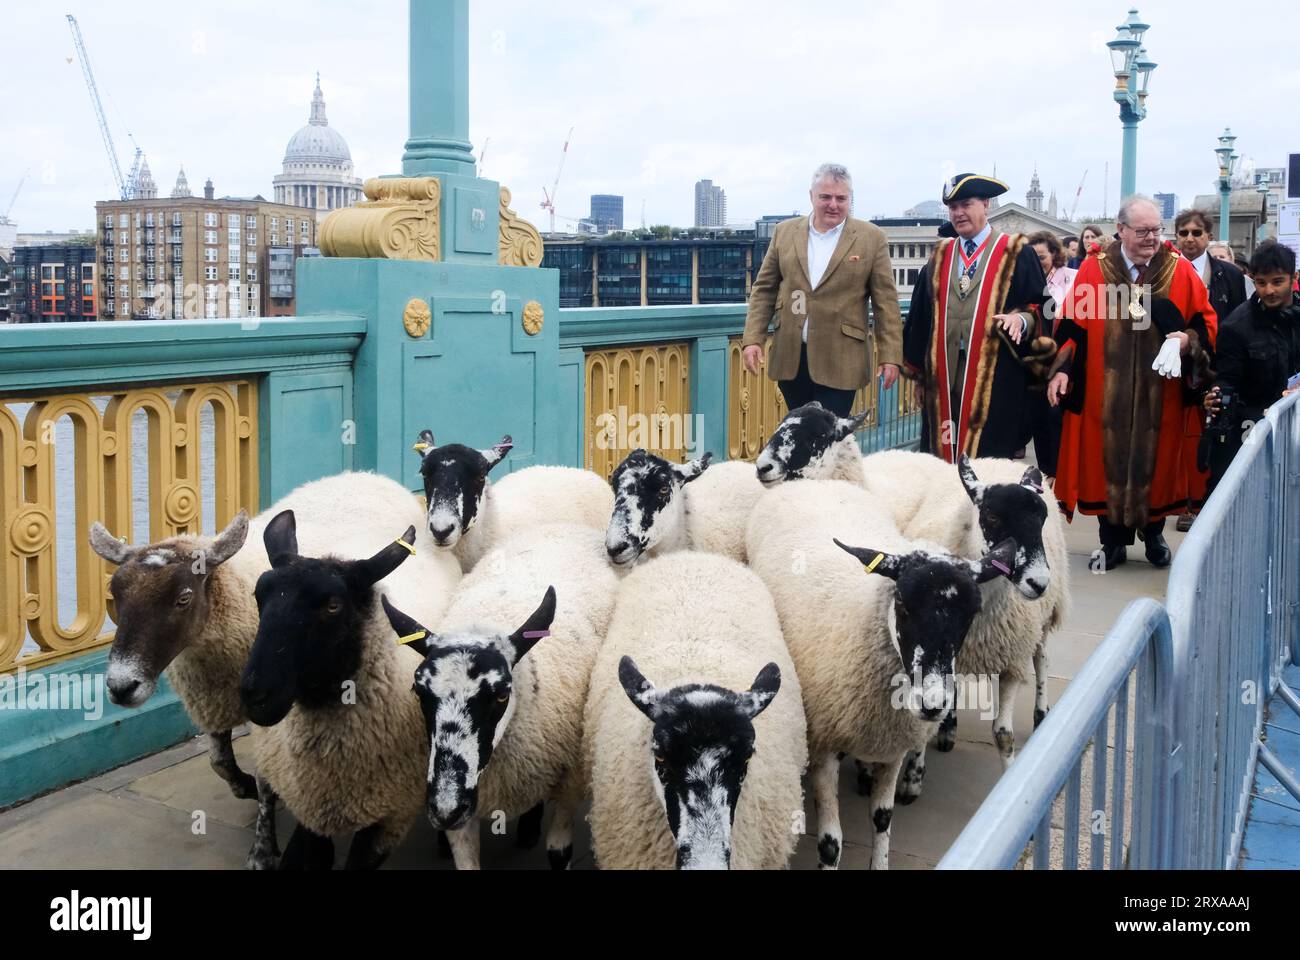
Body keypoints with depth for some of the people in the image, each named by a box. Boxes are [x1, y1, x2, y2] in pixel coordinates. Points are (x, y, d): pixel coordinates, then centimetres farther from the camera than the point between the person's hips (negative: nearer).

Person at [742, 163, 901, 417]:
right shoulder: (785, 232, 9)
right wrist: (753, 339, 1)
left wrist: (890, 355, -4)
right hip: (790, 358, 3)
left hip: (839, 363, -3)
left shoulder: (871, 238, 1)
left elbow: (886, 301, 0)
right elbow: (764, 289, 11)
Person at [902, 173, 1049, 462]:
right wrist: (919, 373, 13)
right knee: (943, 458, 3)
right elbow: (921, 315, 16)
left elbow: (1040, 307, 2)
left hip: (995, 380, -4)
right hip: (944, 377, 4)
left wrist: (1022, 319, -21)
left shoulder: (1017, 253, 3)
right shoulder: (941, 256, 15)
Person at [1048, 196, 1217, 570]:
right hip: (1105, 392, -1)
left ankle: (1154, 535, 28)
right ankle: (1113, 540, 18)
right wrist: (1062, 369, -9)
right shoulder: (1093, 270, -2)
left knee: (1155, 460, 10)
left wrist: (1189, 339, -16)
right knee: (1109, 461, 5)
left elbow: (1206, 321, 5)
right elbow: (1071, 325, 0)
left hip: (1160, 392, 1)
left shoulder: (1180, 270, 0)